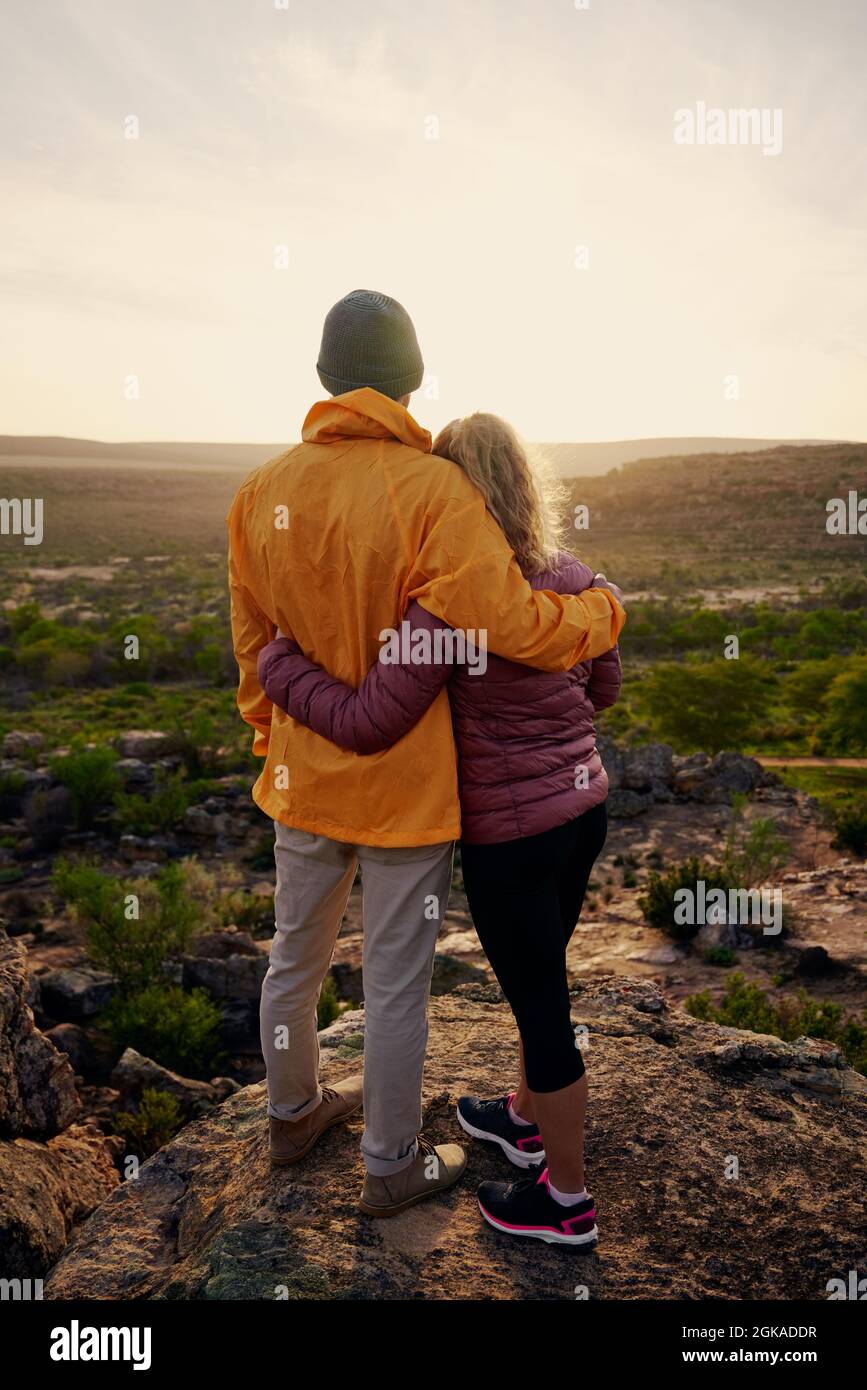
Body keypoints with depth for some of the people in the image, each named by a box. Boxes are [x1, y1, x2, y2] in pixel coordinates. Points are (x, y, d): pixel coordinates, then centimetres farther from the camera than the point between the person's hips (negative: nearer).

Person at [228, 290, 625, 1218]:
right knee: (395, 985, 13)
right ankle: (391, 1166, 34)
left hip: (305, 779, 6)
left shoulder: (263, 491, -3)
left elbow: (253, 647, 4)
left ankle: (294, 1113, 48)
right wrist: (602, 614, -7)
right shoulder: (431, 489, -20)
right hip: (407, 790, -5)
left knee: (295, 957, 24)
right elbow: (506, 621, -28)